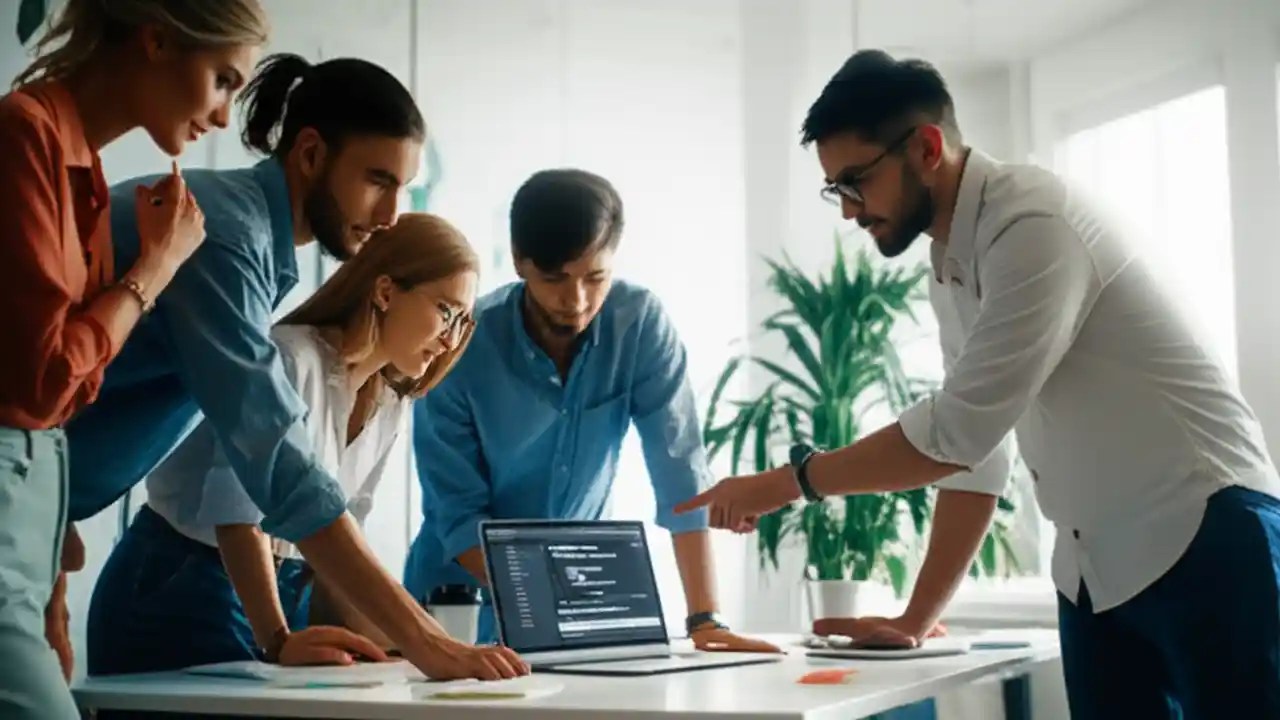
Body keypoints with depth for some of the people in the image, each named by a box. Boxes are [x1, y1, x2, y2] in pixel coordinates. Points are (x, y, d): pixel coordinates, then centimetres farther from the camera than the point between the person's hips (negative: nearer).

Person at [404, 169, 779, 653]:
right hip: (463, 589, -1)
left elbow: (679, 470, -16)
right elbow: (458, 513, -16)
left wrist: (705, 620, -24)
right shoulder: (460, 346, -19)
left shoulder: (642, 322, -15)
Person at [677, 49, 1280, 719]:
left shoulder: (1033, 223, -20)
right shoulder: (948, 269, 10)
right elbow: (973, 450, 13)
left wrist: (786, 482, -14)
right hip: (1094, 564, 8)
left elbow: (957, 430, -24)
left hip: (1201, 535, -8)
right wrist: (915, 620, 9)